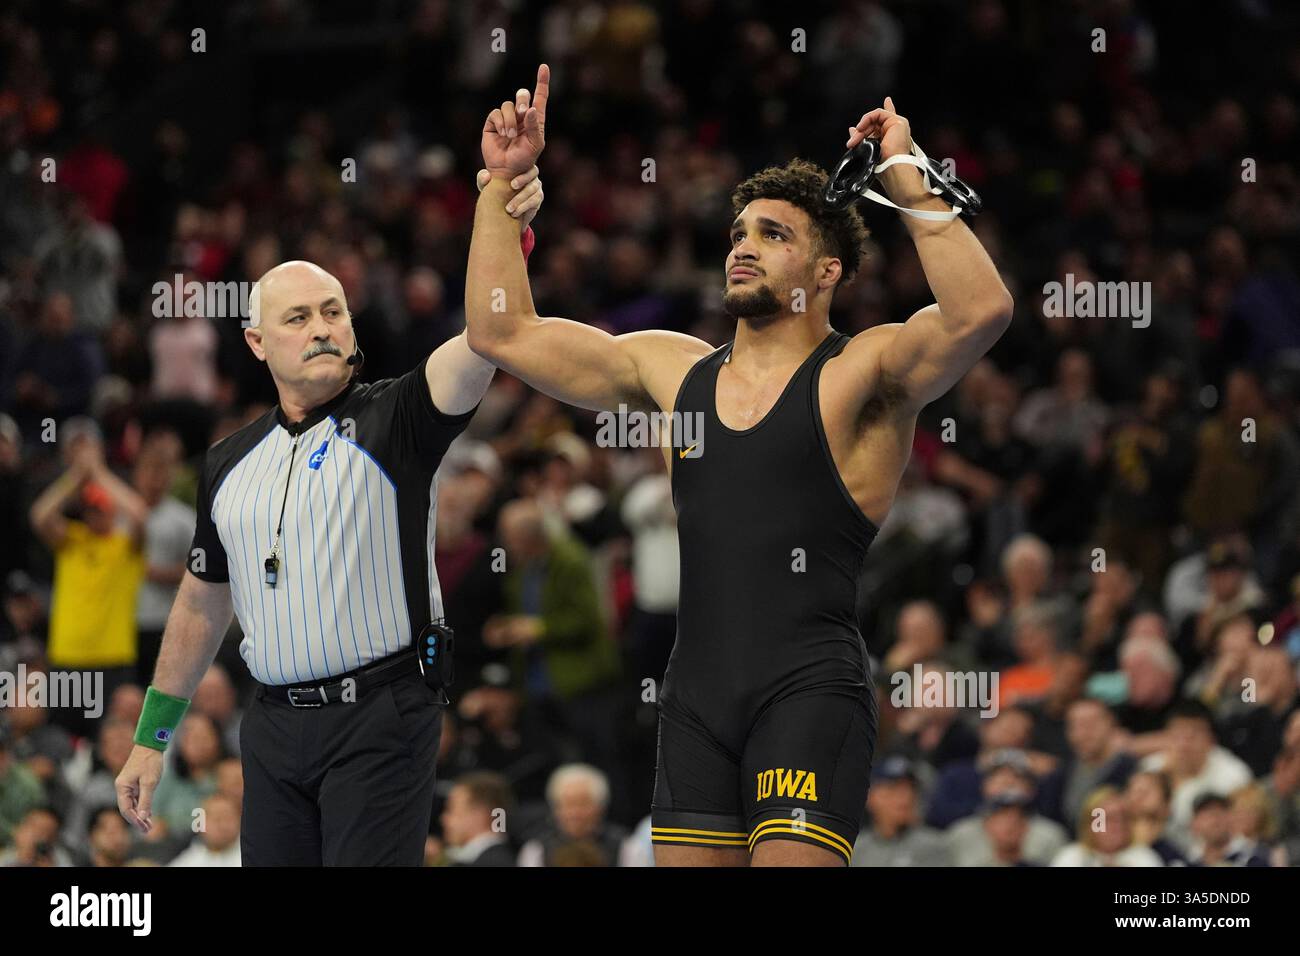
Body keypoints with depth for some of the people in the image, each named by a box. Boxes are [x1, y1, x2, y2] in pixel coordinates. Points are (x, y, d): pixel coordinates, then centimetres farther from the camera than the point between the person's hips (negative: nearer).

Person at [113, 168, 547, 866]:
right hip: (274, 724, 5)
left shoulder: (395, 421, -1)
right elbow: (202, 606, 23)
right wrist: (150, 738, 22)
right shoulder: (229, 463, 14)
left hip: (380, 719, -5)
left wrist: (506, 230, -37)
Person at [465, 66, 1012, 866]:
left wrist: (907, 184, -19)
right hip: (697, 694, 6)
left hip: (810, 691, -6)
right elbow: (503, 332, 19)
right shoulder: (674, 373, 15)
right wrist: (502, 184, 15)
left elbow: (981, 311, -21)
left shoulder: (862, 375, -1)